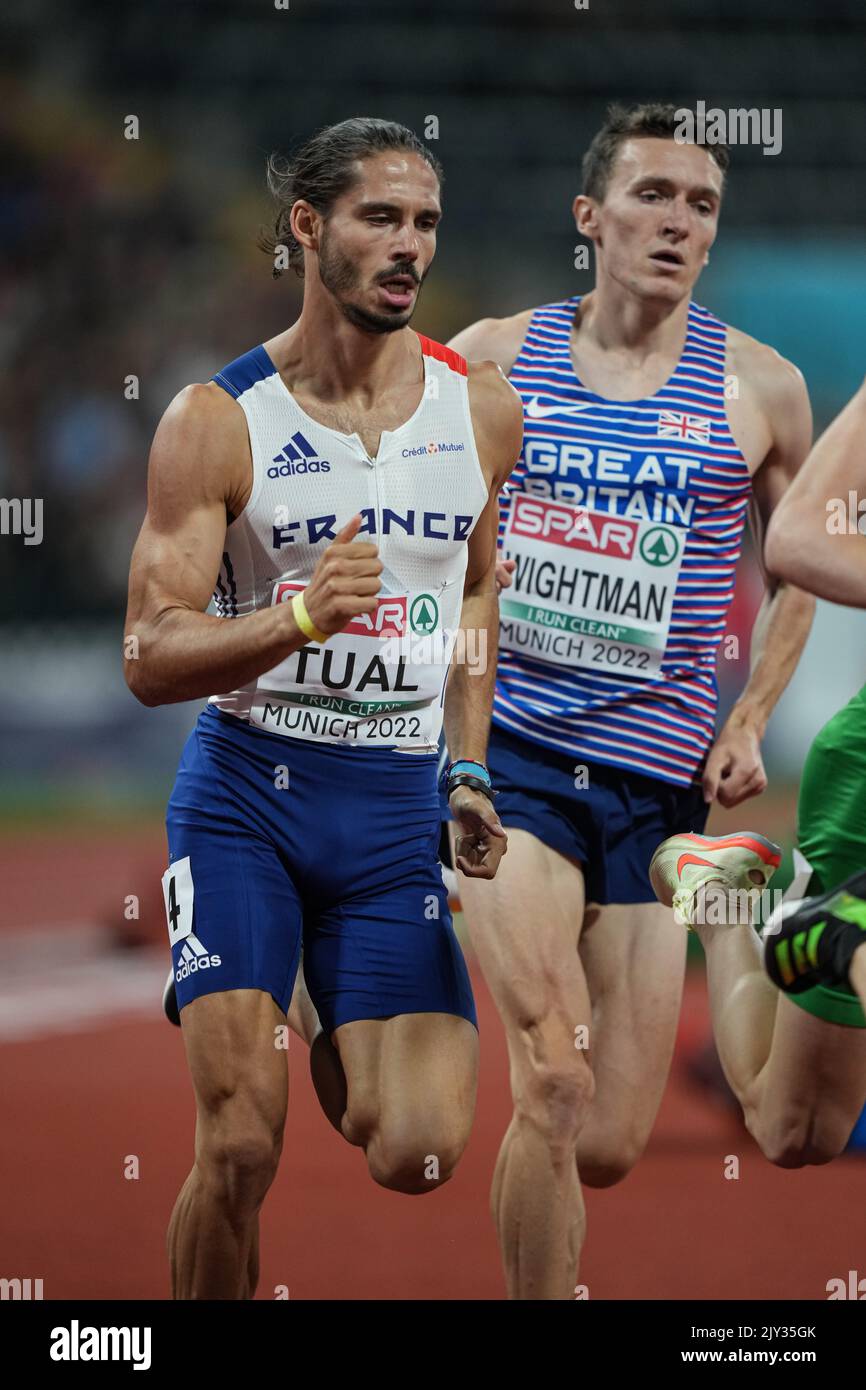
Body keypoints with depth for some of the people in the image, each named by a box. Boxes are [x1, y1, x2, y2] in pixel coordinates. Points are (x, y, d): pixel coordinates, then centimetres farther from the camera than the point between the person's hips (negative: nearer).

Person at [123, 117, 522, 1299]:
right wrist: (303, 616, -26)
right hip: (248, 791, -2)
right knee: (239, 1149, -13)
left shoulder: (482, 409, 4)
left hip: (403, 803, 3)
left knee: (418, 1154, -7)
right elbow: (149, 659, -9)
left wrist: (470, 777, 12)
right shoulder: (218, 422, -6)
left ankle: (346, 1062, 29)